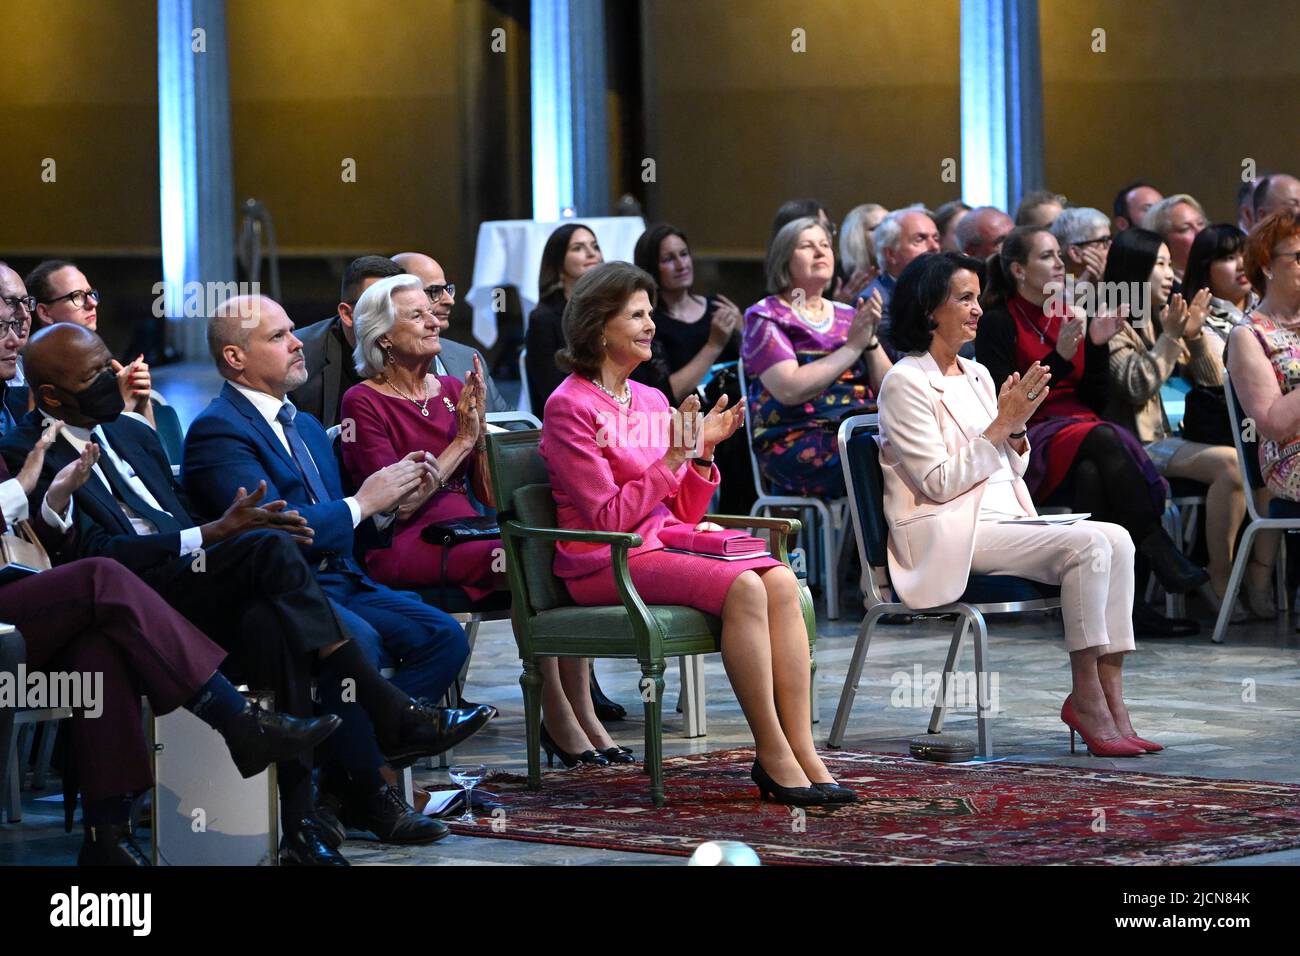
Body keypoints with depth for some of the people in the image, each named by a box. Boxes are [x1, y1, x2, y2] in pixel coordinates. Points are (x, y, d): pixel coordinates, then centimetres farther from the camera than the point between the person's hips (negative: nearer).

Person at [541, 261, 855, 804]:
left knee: (780, 581, -20)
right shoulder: (569, 407, -6)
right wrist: (673, 458, -17)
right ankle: (772, 755, -25)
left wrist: (703, 453, 1)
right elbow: (609, 518, -14)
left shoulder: (651, 402, 16)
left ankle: (801, 750, -26)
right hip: (605, 566, -7)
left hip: (665, 547, 7)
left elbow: (685, 513, 16)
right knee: (742, 587, -29)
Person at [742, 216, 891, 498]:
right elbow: (790, 390, -13)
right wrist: (853, 346, -8)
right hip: (795, 441, -5)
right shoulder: (765, 318, 5)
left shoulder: (847, 316, 21)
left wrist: (871, 340, -3)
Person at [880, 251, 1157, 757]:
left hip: (1005, 519, 8)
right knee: (1086, 543, -26)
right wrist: (1001, 425, -13)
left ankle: (1111, 703, -21)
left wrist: (1017, 429, 0)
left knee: (1115, 539, -16)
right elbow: (940, 482, -14)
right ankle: (1086, 698, -20)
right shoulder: (905, 383, -5)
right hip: (950, 534, -8)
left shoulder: (978, 375, 19)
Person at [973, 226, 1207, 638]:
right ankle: (1161, 556, -37)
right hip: (1028, 443, -4)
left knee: (1092, 473, -34)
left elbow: (1096, 401, 13)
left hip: (1081, 429, 4)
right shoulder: (999, 322, 1)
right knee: (1103, 439, -35)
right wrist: (1059, 358, -17)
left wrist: (1099, 346, -2)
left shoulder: (1073, 315, 17)